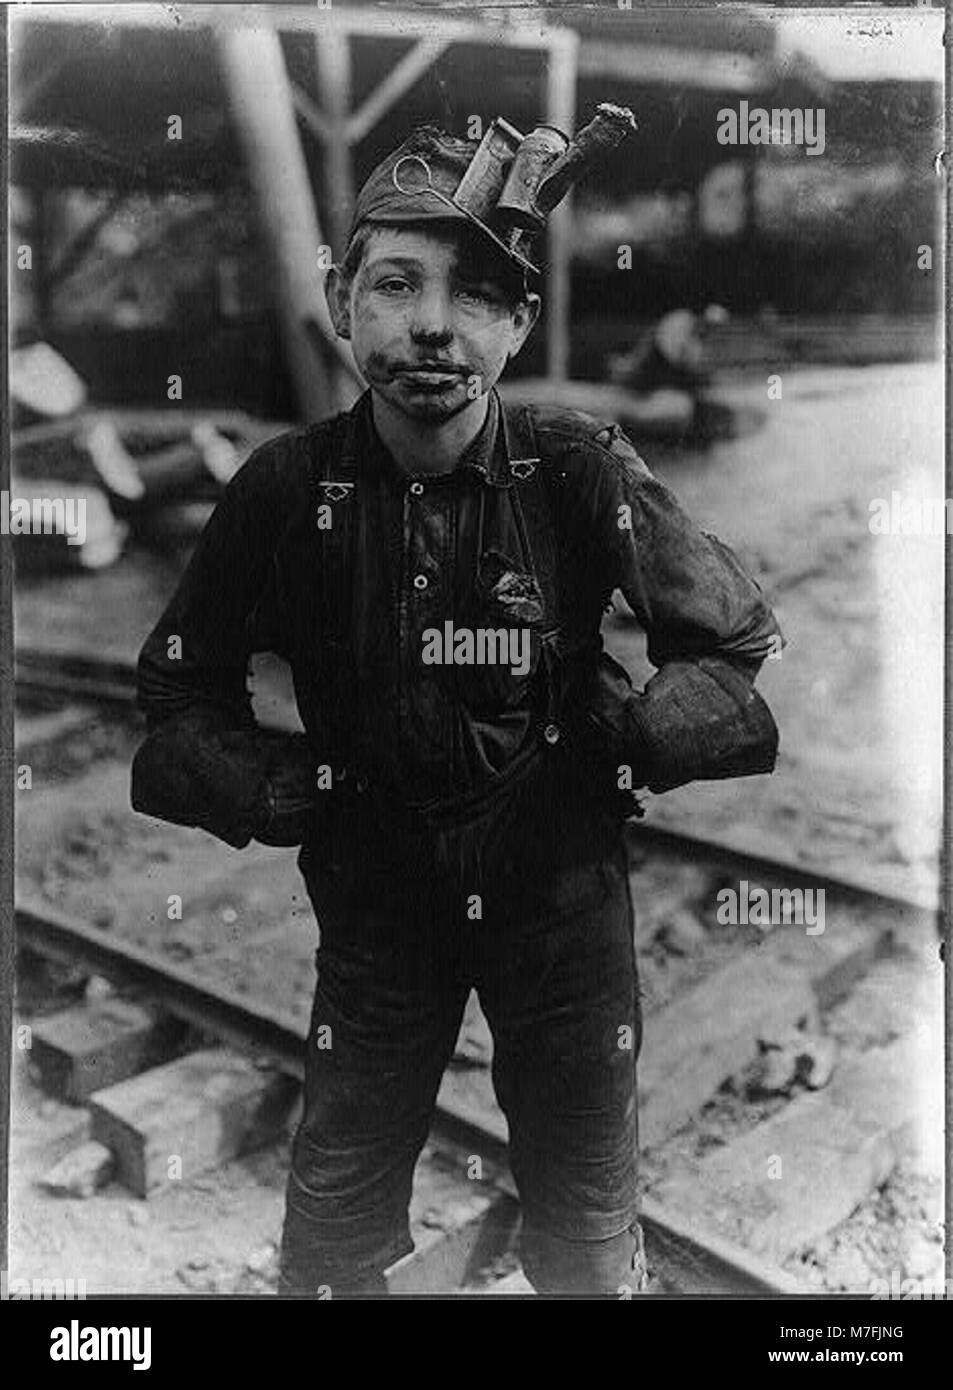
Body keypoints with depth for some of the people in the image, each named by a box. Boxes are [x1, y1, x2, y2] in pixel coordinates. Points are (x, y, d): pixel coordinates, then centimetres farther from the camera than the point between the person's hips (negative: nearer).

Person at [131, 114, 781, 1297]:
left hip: (563, 889, 0)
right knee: (332, 1230, 17)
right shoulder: (288, 486, -13)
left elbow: (747, 653, -7)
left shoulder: (582, 473, -16)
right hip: (375, 899, 1)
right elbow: (175, 694, -1)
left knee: (590, 1236, 17)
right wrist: (272, 789, -14)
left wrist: (631, 738, -19)